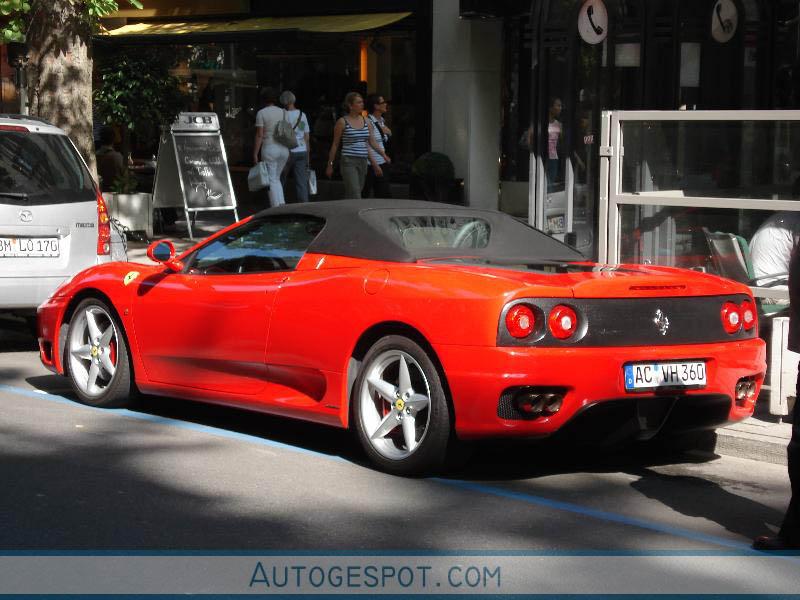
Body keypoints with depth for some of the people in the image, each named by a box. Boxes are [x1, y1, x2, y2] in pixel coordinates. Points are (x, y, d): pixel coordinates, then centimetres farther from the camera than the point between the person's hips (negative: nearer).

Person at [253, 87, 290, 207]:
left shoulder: (261, 113, -7)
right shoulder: (283, 112, 7)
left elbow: (259, 135, -11)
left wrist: (255, 154, -7)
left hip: (269, 149, -5)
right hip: (284, 149, 5)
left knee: (271, 180, 1)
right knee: (276, 178, 18)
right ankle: (282, 204, 3)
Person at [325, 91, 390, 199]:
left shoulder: (366, 122, 11)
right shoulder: (342, 122, -3)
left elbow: (372, 142, 12)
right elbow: (335, 145, 1)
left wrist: (383, 154, -3)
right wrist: (330, 164, 1)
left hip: (363, 162, 5)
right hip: (348, 161, -5)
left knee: (350, 195, 10)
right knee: (354, 195, -15)